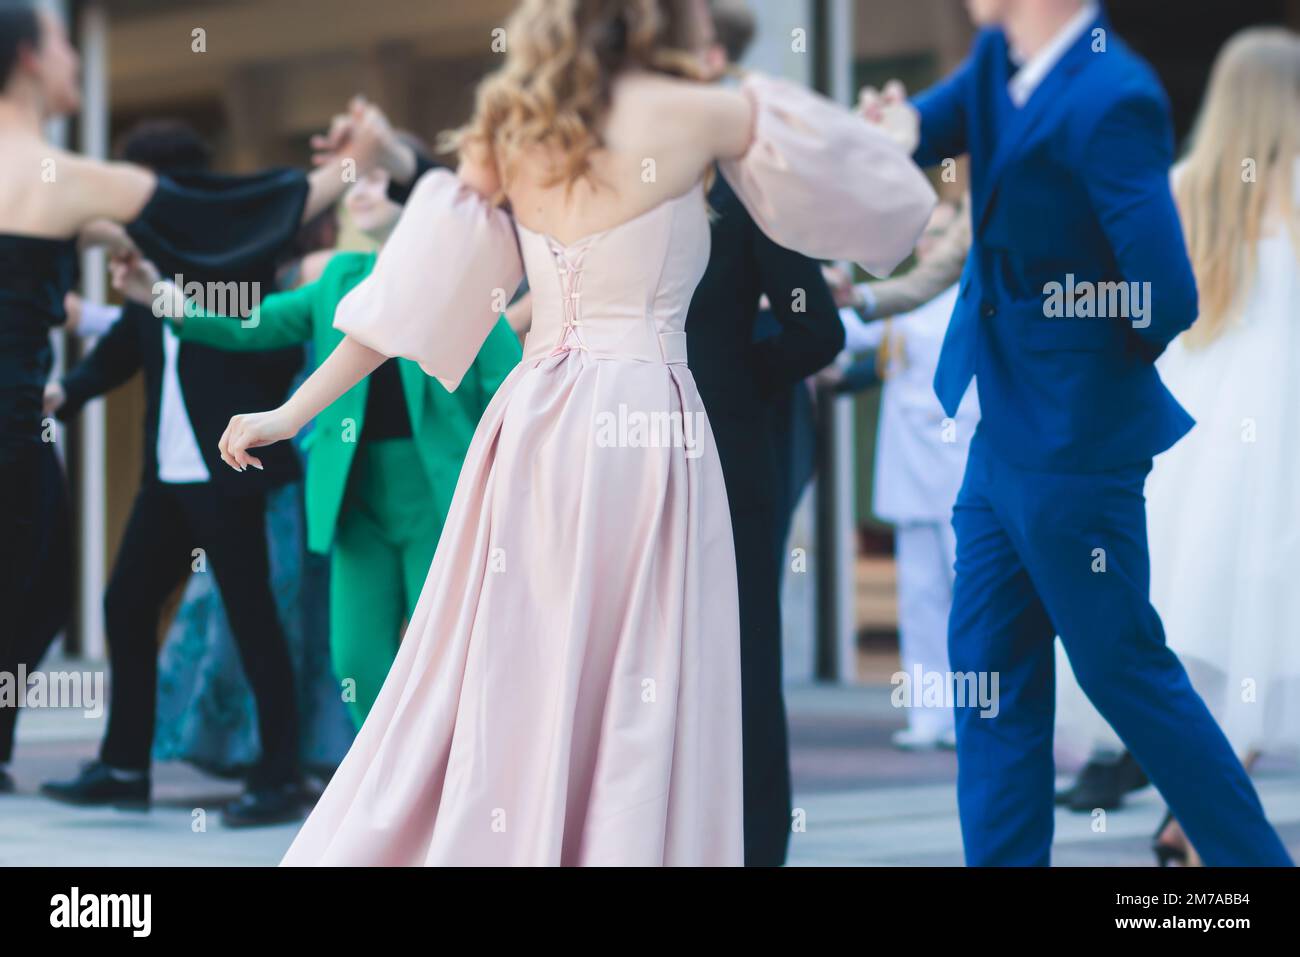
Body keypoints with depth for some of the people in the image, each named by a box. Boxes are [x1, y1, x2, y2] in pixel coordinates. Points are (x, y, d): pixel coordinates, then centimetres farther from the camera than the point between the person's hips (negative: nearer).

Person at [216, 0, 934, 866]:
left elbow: (415, 291, 8)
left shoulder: (515, 128, 11)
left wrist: (291, 414, 12)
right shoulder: (686, 114, -4)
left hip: (532, 423, 6)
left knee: (505, 690, 10)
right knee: (631, 706, -1)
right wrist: (758, 104, 22)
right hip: (642, 425, -6)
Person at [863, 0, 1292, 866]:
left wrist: (1110, 363, -7)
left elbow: (1166, 297, -27)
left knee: (1121, 666, 2)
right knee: (990, 666, 11)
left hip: (1073, 442, -9)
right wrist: (898, 123, -18)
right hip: (1006, 433, 9)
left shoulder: (1112, 99, -23)